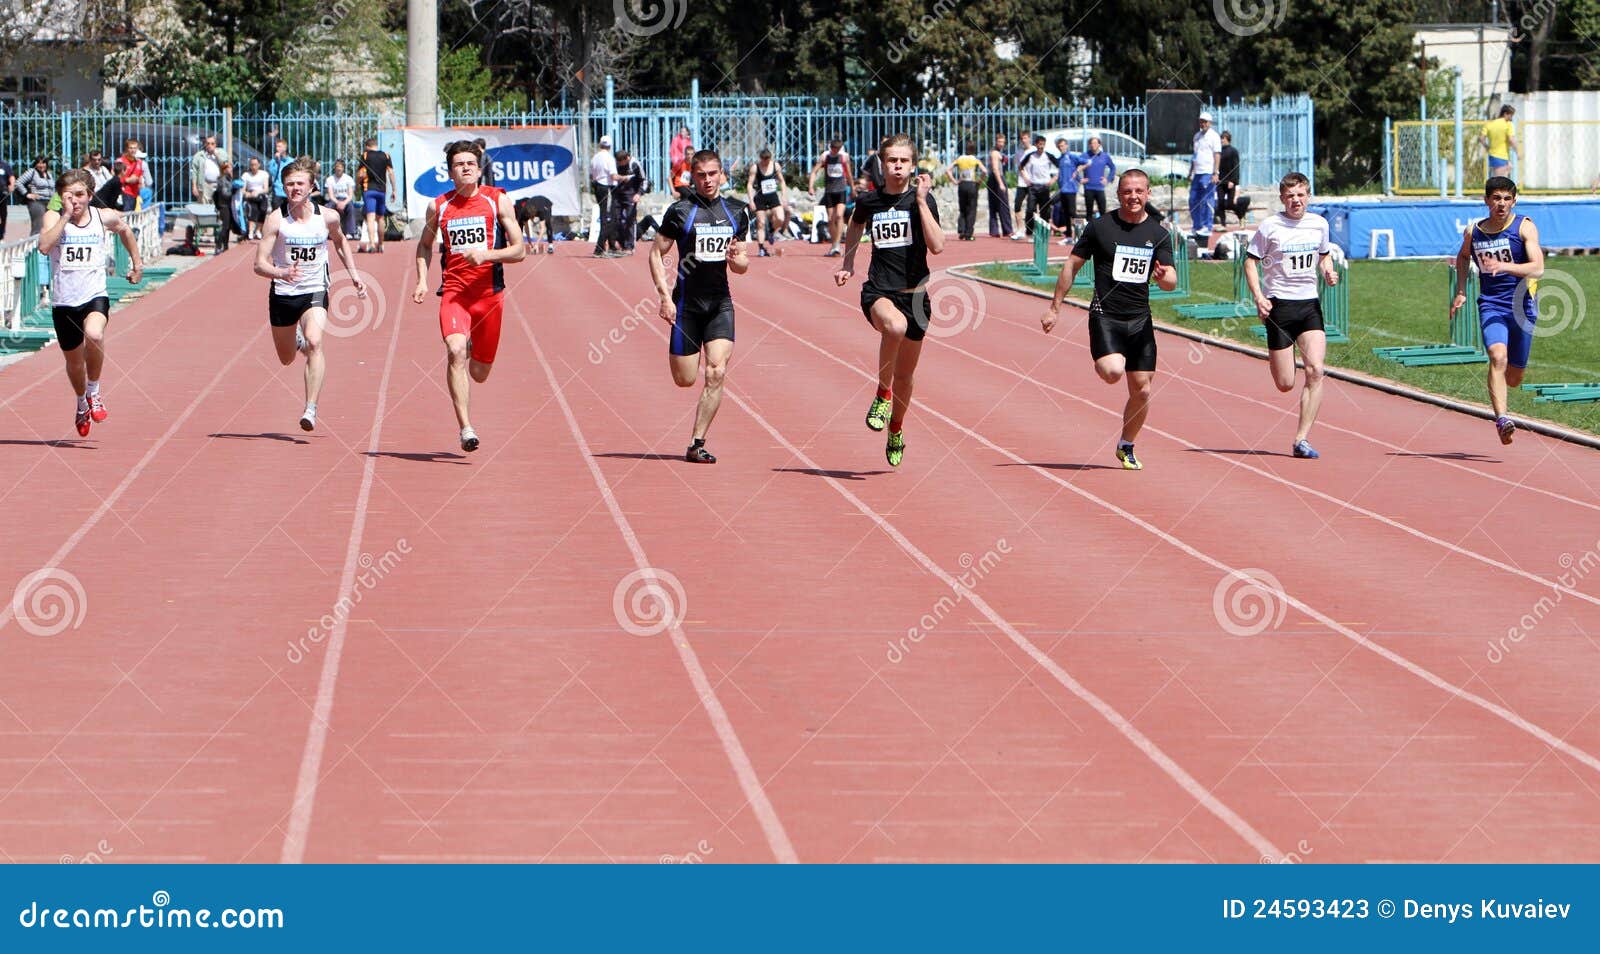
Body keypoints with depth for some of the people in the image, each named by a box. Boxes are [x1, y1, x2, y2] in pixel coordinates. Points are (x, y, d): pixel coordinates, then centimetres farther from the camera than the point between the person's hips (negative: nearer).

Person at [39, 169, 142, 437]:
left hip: (94, 297, -1)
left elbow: (124, 230, 24)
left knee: (94, 335, -33)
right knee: (74, 361, 15)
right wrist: (66, 216, -24)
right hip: (63, 302, 1)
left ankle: (94, 392, -7)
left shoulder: (105, 218, 0)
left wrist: (137, 262, 29)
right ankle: (82, 405, 47)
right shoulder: (54, 218, -6)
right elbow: (44, 246, -26)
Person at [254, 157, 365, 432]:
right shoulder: (275, 219, -13)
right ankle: (296, 339, 56)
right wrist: (281, 273, -36)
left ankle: (311, 409, -27)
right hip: (282, 294, 1)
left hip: (315, 292, -1)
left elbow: (340, 242, 18)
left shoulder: (327, 217, -6)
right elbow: (259, 264, -16)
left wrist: (354, 273, 11)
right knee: (287, 359, 16)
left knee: (314, 342, -28)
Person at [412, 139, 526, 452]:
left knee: (479, 373, 9)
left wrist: (487, 254, -17)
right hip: (454, 291, 0)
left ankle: (472, 350, 49)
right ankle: (465, 427, -27)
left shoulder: (498, 201, 2)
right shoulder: (439, 206, 6)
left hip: (489, 293, 0)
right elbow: (424, 245, 24)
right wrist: (422, 280, 9)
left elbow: (519, 250, 0)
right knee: (456, 351, -26)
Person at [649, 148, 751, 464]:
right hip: (687, 303, -2)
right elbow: (656, 253, -1)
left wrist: (736, 258, -11)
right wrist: (665, 296, -11)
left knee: (716, 373, -13)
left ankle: (697, 444, -7)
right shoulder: (680, 211, -4)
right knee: (685, 380, 0)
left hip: (721, 302, 2)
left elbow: (742, 266, 14)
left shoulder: (737, 212, 7)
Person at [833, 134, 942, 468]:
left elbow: (937, 246, -17)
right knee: (895, 325, -38)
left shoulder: (923, 200, -3)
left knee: (905, 375, 12)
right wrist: (847, 262, 19)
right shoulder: (868, 201, 3)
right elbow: (855, 227, 28)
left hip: (914, 293, 1)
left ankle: (896, 430, 39)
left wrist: (921, 201, -20)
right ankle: (882, 395, -17)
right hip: (878, 291, -1)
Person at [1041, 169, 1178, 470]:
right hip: (1105, 316, -3)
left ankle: (1126, 446, 24)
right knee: (1114, 372, -29)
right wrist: (1054, 308, 5)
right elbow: (1072, 265, 7)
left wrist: (1163, 276, -23)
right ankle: (1100, 363, 7)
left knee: (1142, 390, 3)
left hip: (1140, 320, 3)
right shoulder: (1100, 226, 0)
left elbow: (1171, 282, 2)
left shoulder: (1159, 233, 6)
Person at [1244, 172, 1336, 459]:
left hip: (1310, 305, 3)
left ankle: (1301, 440, -12)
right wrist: (1259, 297, -12)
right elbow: (1250, 261, 0)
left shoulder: (1319, 224, 6)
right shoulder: (1269, 227, -5)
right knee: (1285, 384, -2)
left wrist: (1329, 273, 2)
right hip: (1279, 305, -3)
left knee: (1315, 371, -16)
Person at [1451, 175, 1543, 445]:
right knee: (1498, 357, -27)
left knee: (1513, 379, 8)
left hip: (1522, 306, 0)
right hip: (1491, 305, 0)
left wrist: (1504, 266, -32)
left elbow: (1537, 268, -18)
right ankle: (1501, 420, -35)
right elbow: (1463, 257, 27)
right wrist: (1460, 292, 17)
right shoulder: (1473, 232, 4)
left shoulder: (1524, 227, -6)